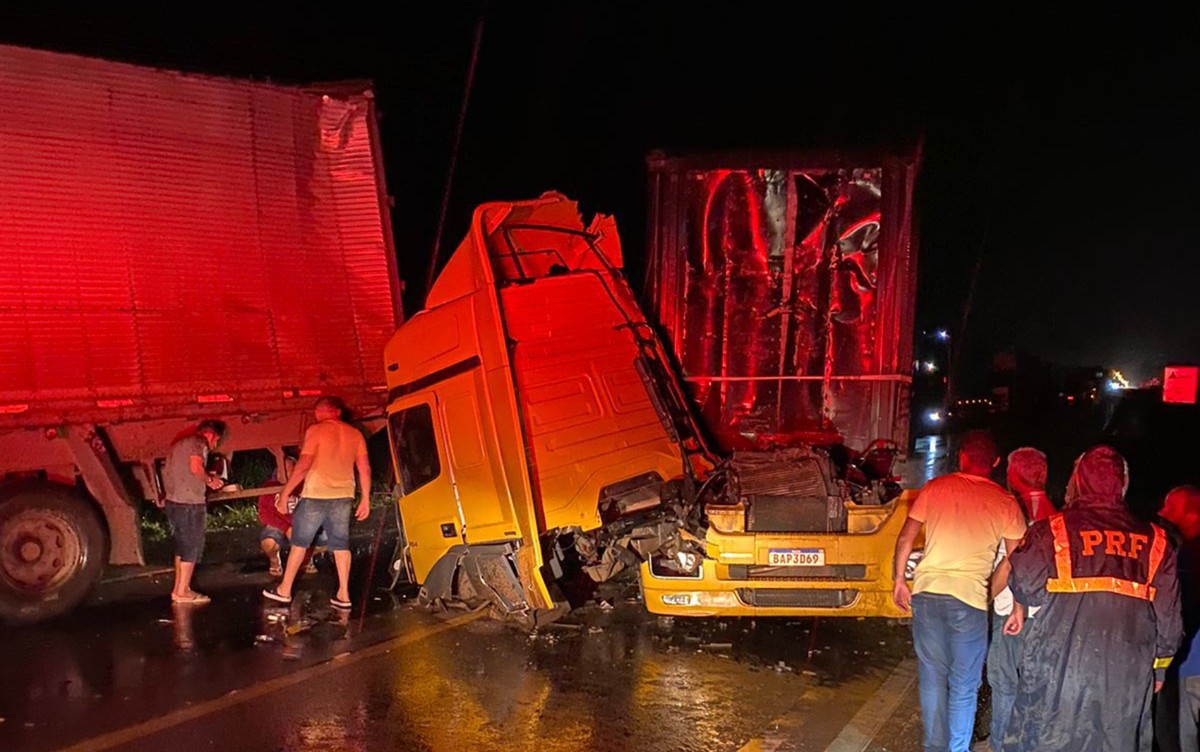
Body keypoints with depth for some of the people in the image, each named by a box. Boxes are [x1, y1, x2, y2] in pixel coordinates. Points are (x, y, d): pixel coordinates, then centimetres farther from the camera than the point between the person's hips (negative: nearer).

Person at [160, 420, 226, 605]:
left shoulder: (179, 443, 21)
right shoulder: (199, 443, -7)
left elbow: (167, 471, 22)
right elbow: (196, 468, -23)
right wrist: (210, 480, -6)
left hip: (173, 501, 9)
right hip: (189, 503, -9)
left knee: (182, 546, 17)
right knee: (191, 548, -1)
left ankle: (179, 589, 21)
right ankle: (183, 592, 2)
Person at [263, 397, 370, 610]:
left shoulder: (316, 430, -7)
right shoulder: (355, 434, 7)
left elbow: (303, 466, -14)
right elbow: (365, 469, 5)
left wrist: (284, 493, -9)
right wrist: (365, 499, 12)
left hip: (316, 496, -4)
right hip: (343, 496, 4)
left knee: (299, 542, 10)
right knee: (341, 544, 10)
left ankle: (284, 590, 19)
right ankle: (343, 595, 8)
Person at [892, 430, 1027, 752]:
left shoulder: (935, 488, 4)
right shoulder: (1004, 502, 1)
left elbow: (905, 538, 5)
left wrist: (899, 581, 14)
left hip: (926, 592, 2)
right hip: (970, 598, -2)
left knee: (932, 677, 14)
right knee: (964, 685, 10)